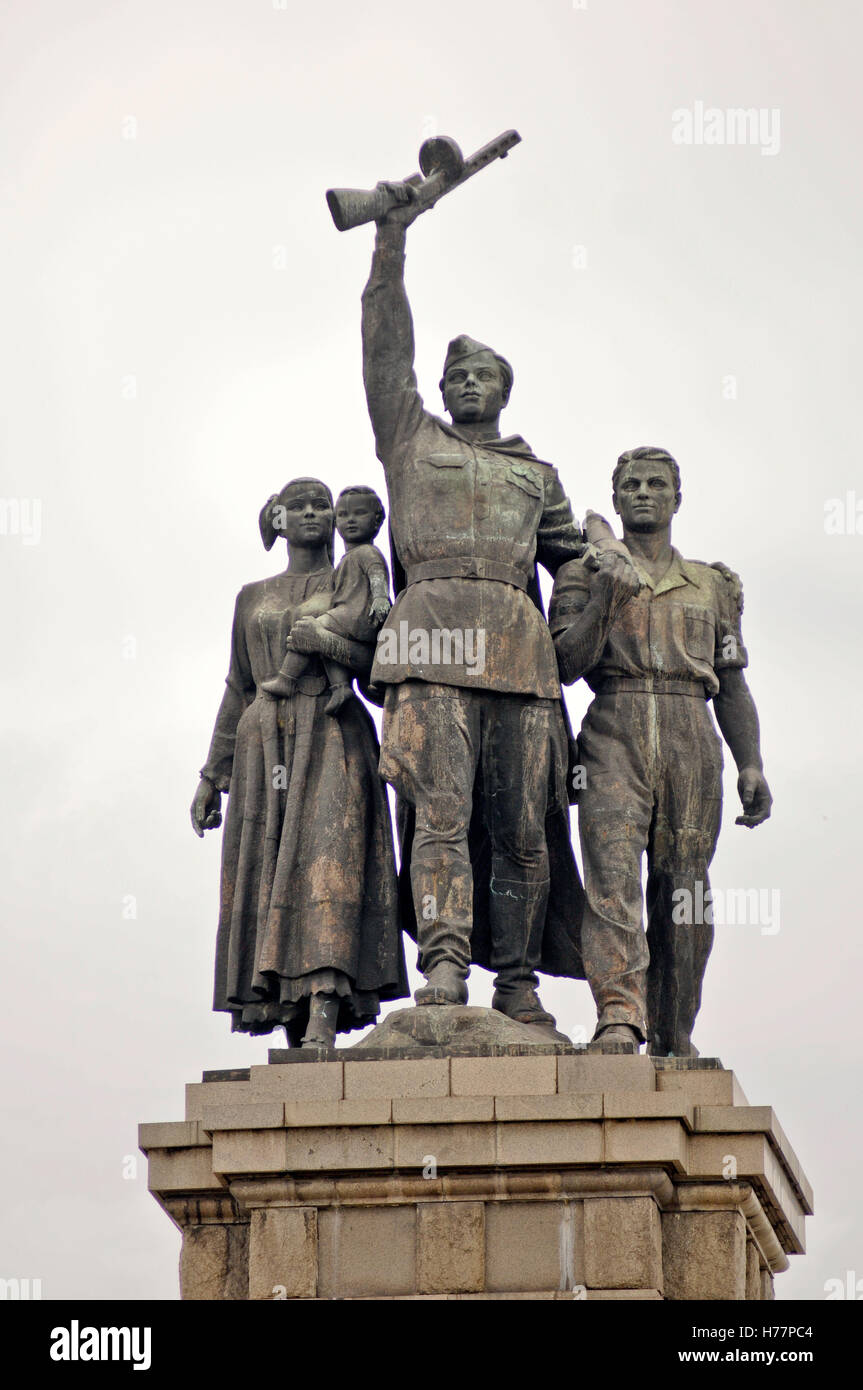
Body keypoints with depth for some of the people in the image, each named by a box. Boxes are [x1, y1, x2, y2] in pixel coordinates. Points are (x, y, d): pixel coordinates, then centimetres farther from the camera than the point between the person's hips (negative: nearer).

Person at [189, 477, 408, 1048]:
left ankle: (324, 1024, -32)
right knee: (269, 876, -4)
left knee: (328, 862, -20)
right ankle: (295, 1032, -2)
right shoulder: (253, 598, 20)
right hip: (265, 744, 4)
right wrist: (212, 776, 15)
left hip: (334, 740, -4)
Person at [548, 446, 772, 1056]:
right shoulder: (585, 576, 15)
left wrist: (751, 765, 7)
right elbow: (566, 665, 3)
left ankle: (674, 1038, 7)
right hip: (614, 736, -2)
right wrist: (604, 596, -10)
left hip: (691, 740, 2)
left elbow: (733, 685, 19)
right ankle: (620, 1019, -32)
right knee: (613, 870, -20)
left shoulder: (714, 586, 22)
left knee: (682, 891, -1)